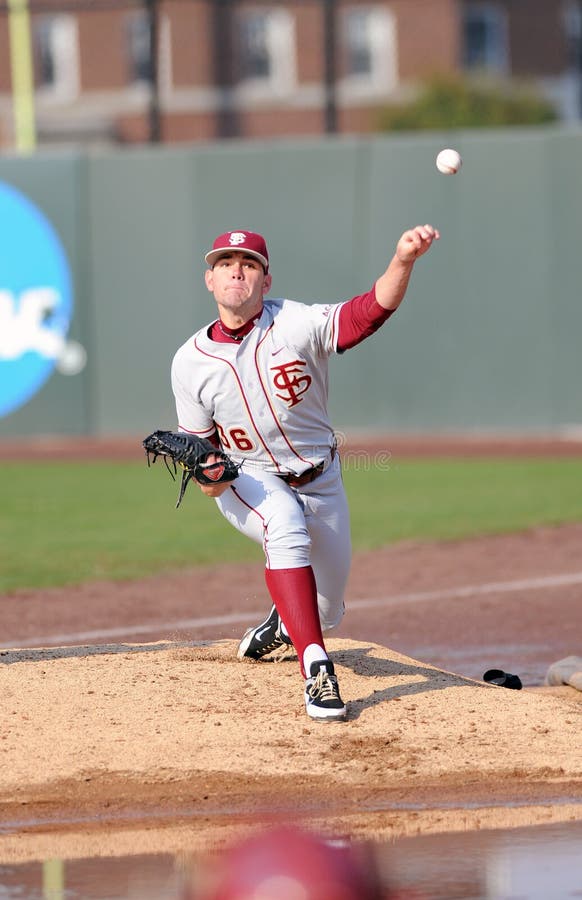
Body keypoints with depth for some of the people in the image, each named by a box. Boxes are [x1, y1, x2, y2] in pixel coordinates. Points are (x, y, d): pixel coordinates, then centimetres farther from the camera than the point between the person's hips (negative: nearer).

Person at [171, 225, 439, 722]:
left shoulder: (296, 325, -20)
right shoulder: (190, 363, -11)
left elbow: (370, 311, -36)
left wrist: (403, 262, -56)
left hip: (320, 480, 1)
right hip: (248, 480, -1)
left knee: (326, 611, 10)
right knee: (285, 526, -37)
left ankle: (283, 621, 50)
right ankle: (317, 671, -43)